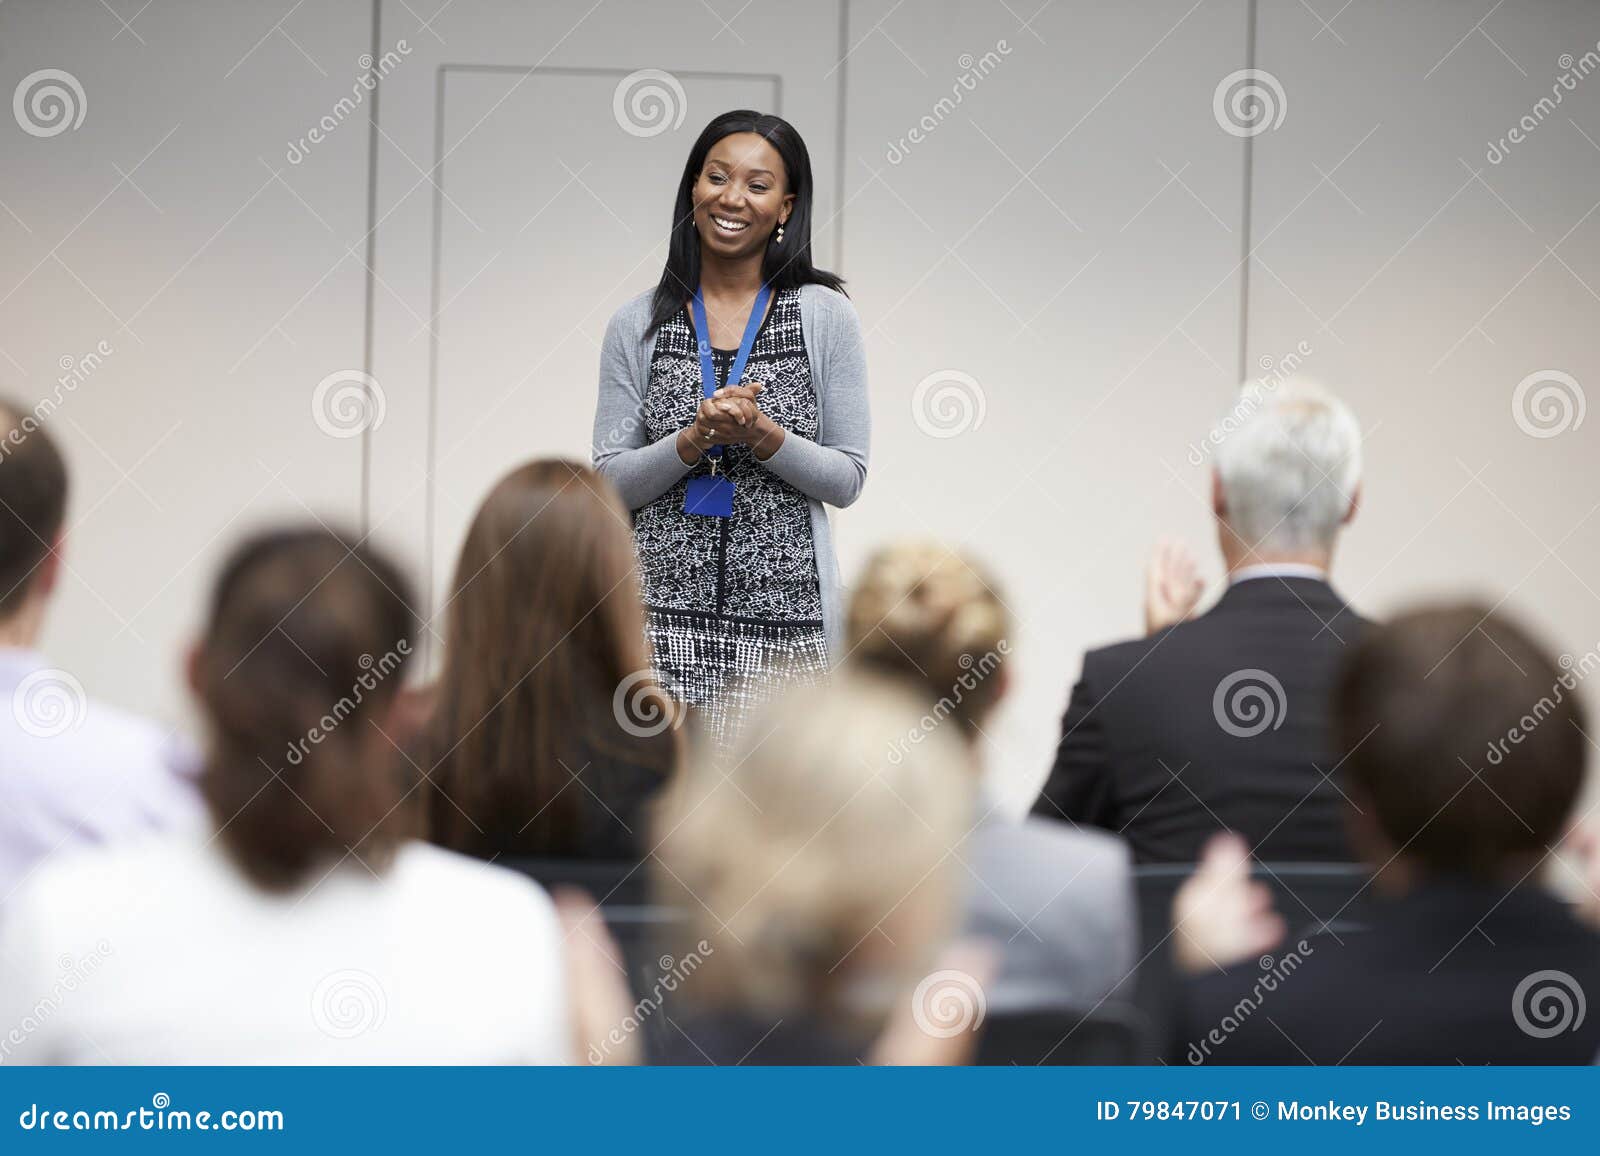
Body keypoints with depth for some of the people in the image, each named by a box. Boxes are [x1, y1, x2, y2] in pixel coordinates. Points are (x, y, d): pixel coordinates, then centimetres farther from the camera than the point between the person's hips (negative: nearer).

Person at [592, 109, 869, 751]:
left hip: (785, 623, 0)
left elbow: (847, 480, 3)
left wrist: (763, 435, -14)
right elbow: (610, 482, 5)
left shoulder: (825, 316, 4)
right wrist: (694, 440, -13)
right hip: (664, 615, 1)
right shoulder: (638, 325, 7)